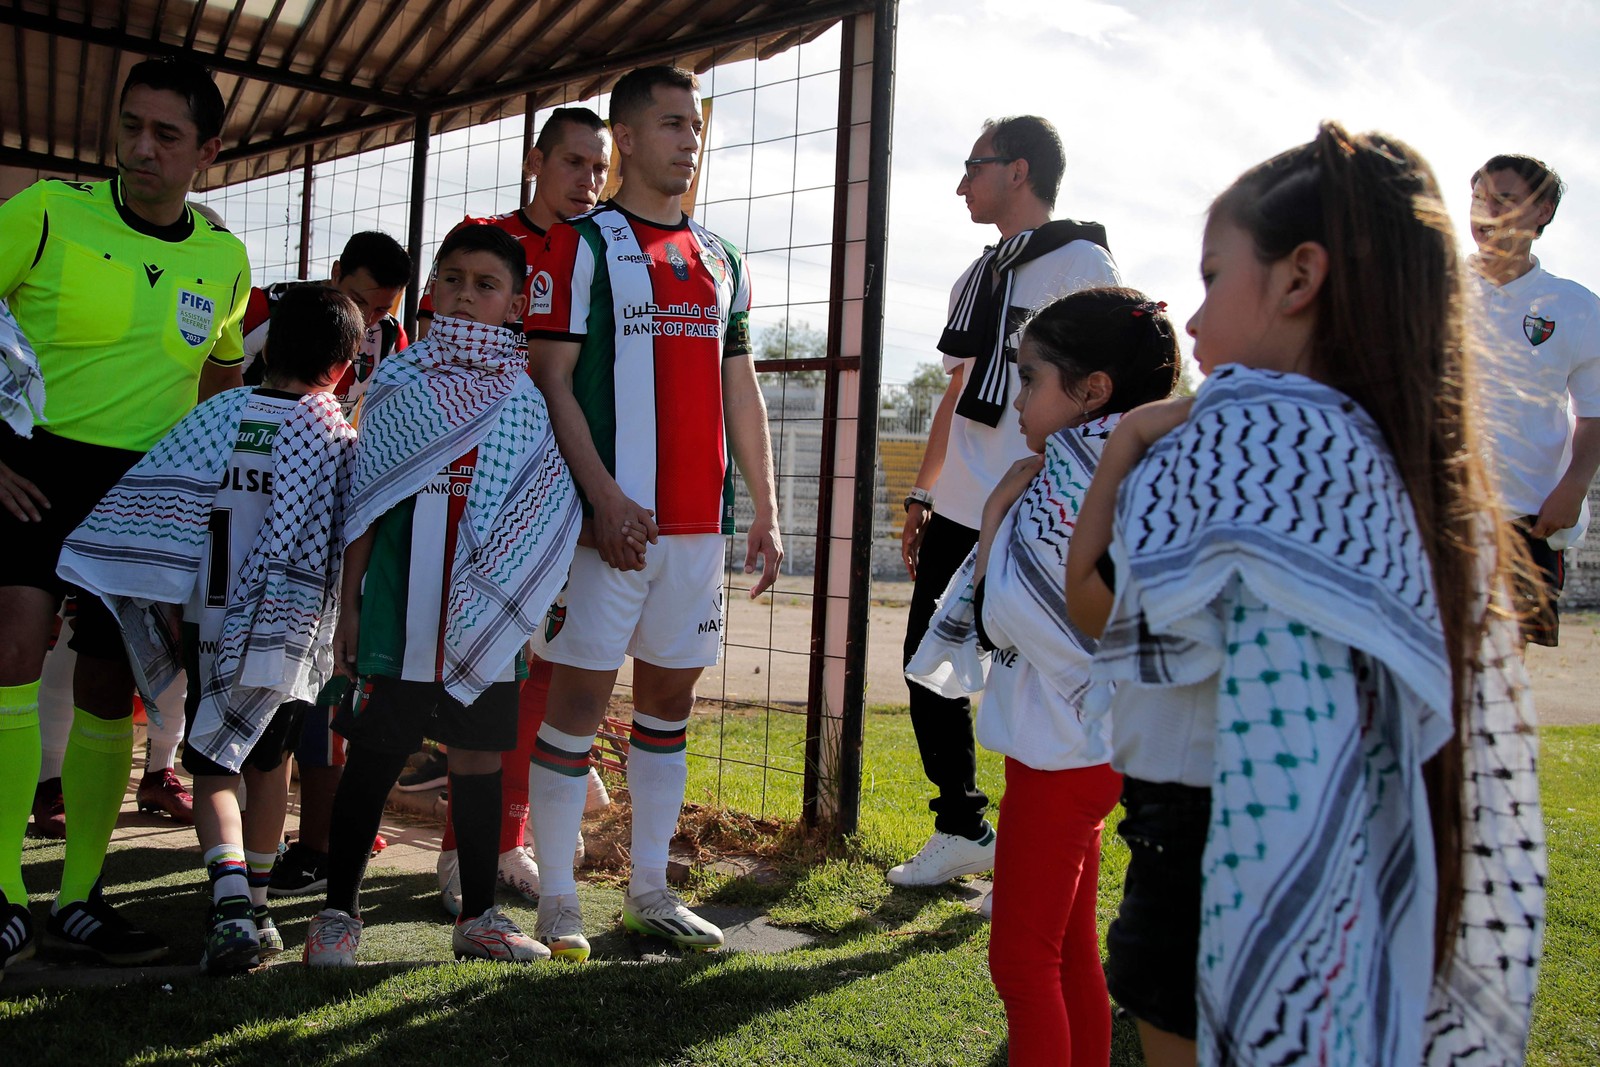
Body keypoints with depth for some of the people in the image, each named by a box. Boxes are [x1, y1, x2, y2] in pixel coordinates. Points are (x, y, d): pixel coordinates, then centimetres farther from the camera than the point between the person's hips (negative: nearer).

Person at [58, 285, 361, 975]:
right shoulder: (342, 439, -7)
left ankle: (230, 897, -13)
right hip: (293, 634, 0)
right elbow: (345, 552, -9)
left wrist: (167, 599, -1)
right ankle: (255, 902, 27)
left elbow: (160, 504, -7)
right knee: (268, 761, 19)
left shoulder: (221, 413, -4)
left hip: (213, 626, 0)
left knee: (212, 768, 9)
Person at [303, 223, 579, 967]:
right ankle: (338, 911, 18)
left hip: (485, 619, 1)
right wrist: (348, 605, 3)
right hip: (397, 611, -1)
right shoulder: (397, 382, 5)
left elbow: (542, 514, 6)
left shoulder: (530, 397, 5)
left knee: (480, 759, 9)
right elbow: (364, 501, 5)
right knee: (372, 757, 4)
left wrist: (541, 605, -1)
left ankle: (479, 917, 21)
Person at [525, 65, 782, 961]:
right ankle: (557, 900, 10)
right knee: (580, 697, -2)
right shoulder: (581, 244, 0)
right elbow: (551, 382, -8)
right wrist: (604, 499, -18)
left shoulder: (722, 260, 17)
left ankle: (651, 889, 22)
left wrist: (767, 513, 11)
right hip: (611, 517, -5)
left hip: (699, 520, 6)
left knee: (671, 697, 11)